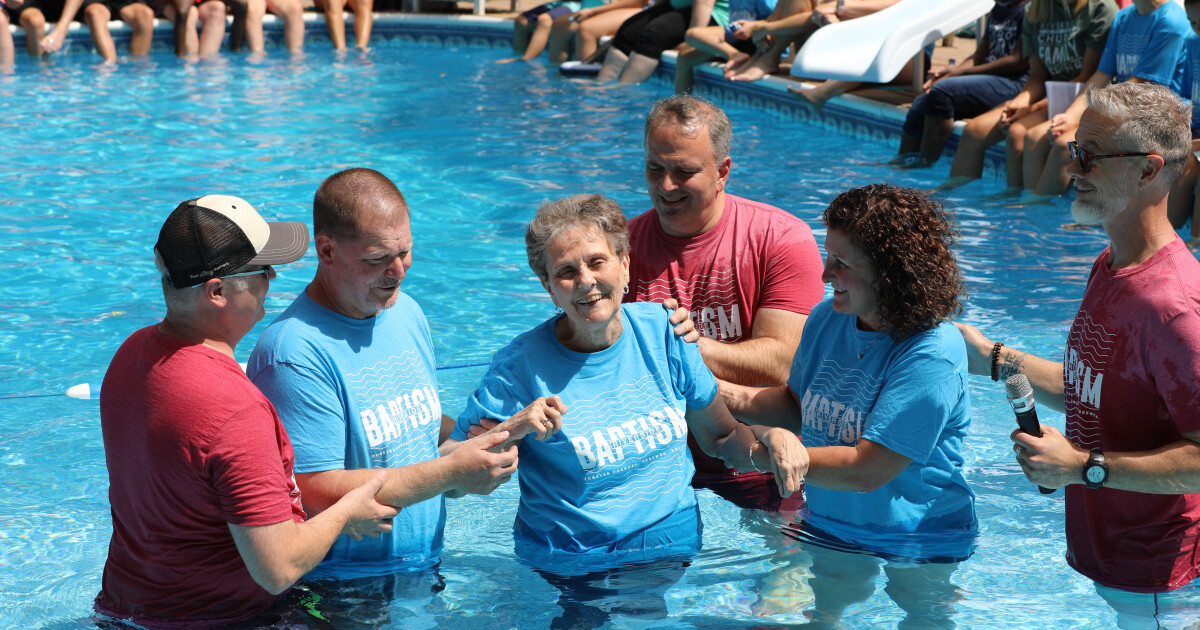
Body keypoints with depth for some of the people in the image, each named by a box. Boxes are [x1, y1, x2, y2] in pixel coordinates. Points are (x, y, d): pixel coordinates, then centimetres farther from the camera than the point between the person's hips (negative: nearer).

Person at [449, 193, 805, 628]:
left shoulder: (662, 331, -3)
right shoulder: (523, 364, -13)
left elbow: (721, 436, 8)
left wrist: (771, 444, -12)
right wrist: (511, 429, -28)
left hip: (674, 555, 2)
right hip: (567, 572, -2)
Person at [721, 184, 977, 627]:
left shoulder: (933, 354, -27)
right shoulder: (827, 318, -4)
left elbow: (865, 471, -29)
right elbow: (799, 406, 11)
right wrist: (729, 395, -7)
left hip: (920, 546, -5)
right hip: (827, 531, 6)